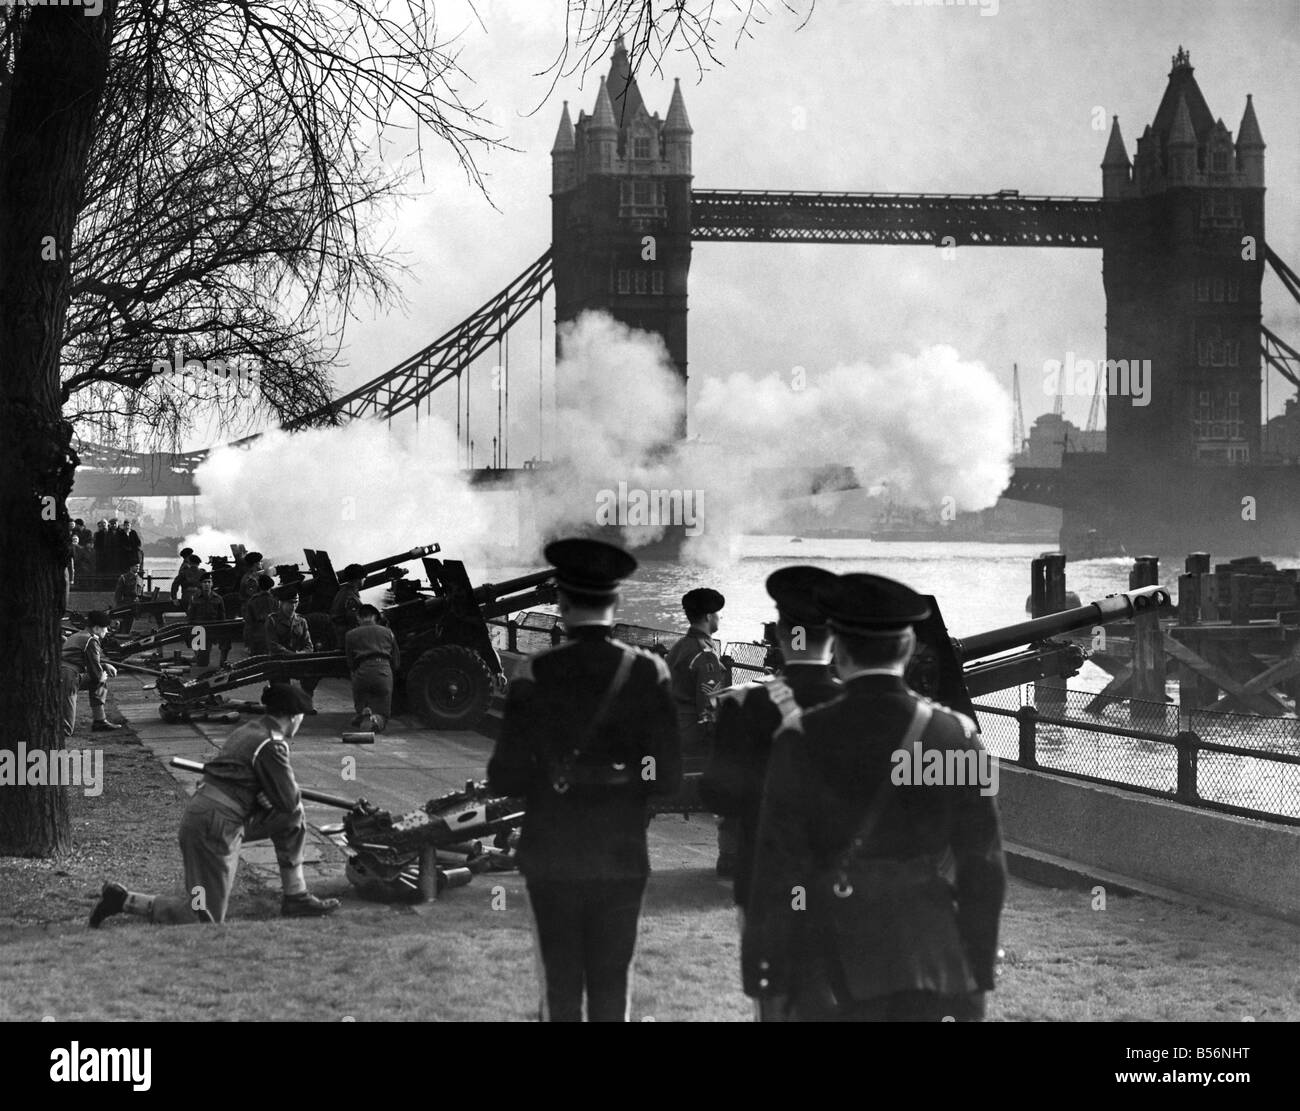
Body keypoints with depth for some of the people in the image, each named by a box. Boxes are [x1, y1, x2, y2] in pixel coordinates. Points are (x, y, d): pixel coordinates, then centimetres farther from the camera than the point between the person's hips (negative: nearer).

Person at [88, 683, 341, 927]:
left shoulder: (249, 730, 16)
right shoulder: (272, 745, -13)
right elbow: (289, 800, -11)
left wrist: (269, 798, 3)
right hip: (216, 824, -10)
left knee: (292, 820, 16)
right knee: (206, 917, -3)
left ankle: (296, 898, 21)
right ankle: (124, 901, -2)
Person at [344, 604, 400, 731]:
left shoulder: (351, 635, 15)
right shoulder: (387, 632, 19)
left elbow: (350, 664, 14)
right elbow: (396, 663, 21)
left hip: (361, 673, 0)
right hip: (384, 672, 1)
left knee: (360, 704, 24)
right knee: (382, 713, 11)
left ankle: (363, 712, -12)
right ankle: (377, 719, -25)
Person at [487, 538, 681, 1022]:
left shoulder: (535, 673, -9)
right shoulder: (649, 672, -6)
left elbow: (504, 777, -9)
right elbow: (668, 776, -5)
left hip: (551, 858, -1)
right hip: (622, 857, 1)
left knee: (560, 984, 8)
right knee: (612, 984, 9)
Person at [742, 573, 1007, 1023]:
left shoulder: (801, 739, -6)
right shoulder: (956, 737, -1)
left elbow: (777, 865, -4)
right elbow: (983, 867, 2)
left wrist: (767, 976, 3)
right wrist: (979, 974, 10)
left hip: (832, 970, -2)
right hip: (936, 967, 2)